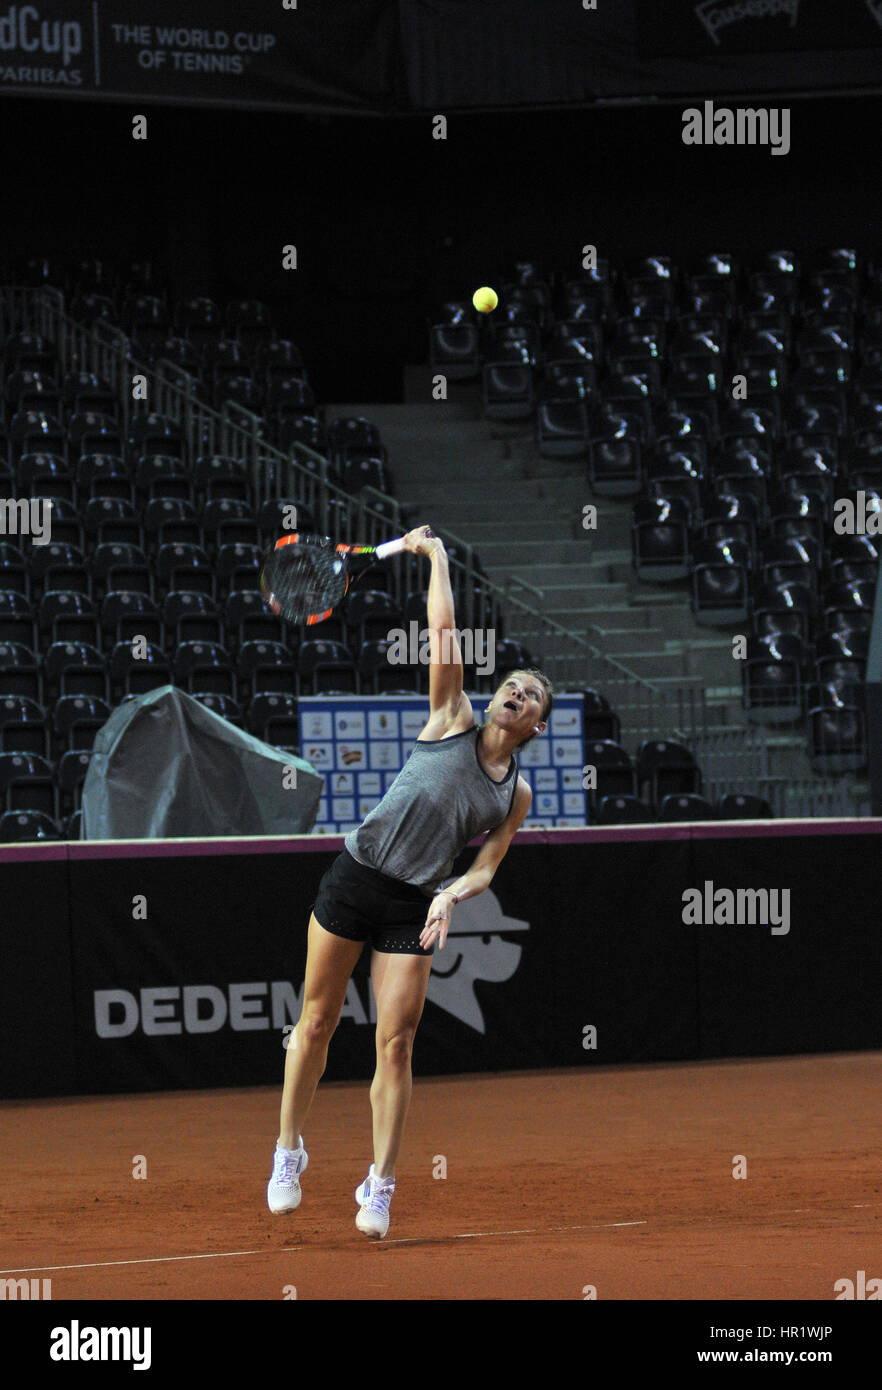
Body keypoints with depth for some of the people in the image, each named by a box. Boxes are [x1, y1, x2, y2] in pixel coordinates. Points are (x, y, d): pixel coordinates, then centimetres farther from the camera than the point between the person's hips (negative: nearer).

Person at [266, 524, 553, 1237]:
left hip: (413, 909, 1)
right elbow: (444, 628, -2)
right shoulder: (454, 722, 2)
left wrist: (454, 895, -13)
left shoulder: (517, 793, 8)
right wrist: (436, 555, 5)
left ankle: (379, 1186, 1)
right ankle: (289, 1152, 19)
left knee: (396, 1044, -5)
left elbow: (486, 867, 7)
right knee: (318, 1023, 3)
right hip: (354, 878, -1)